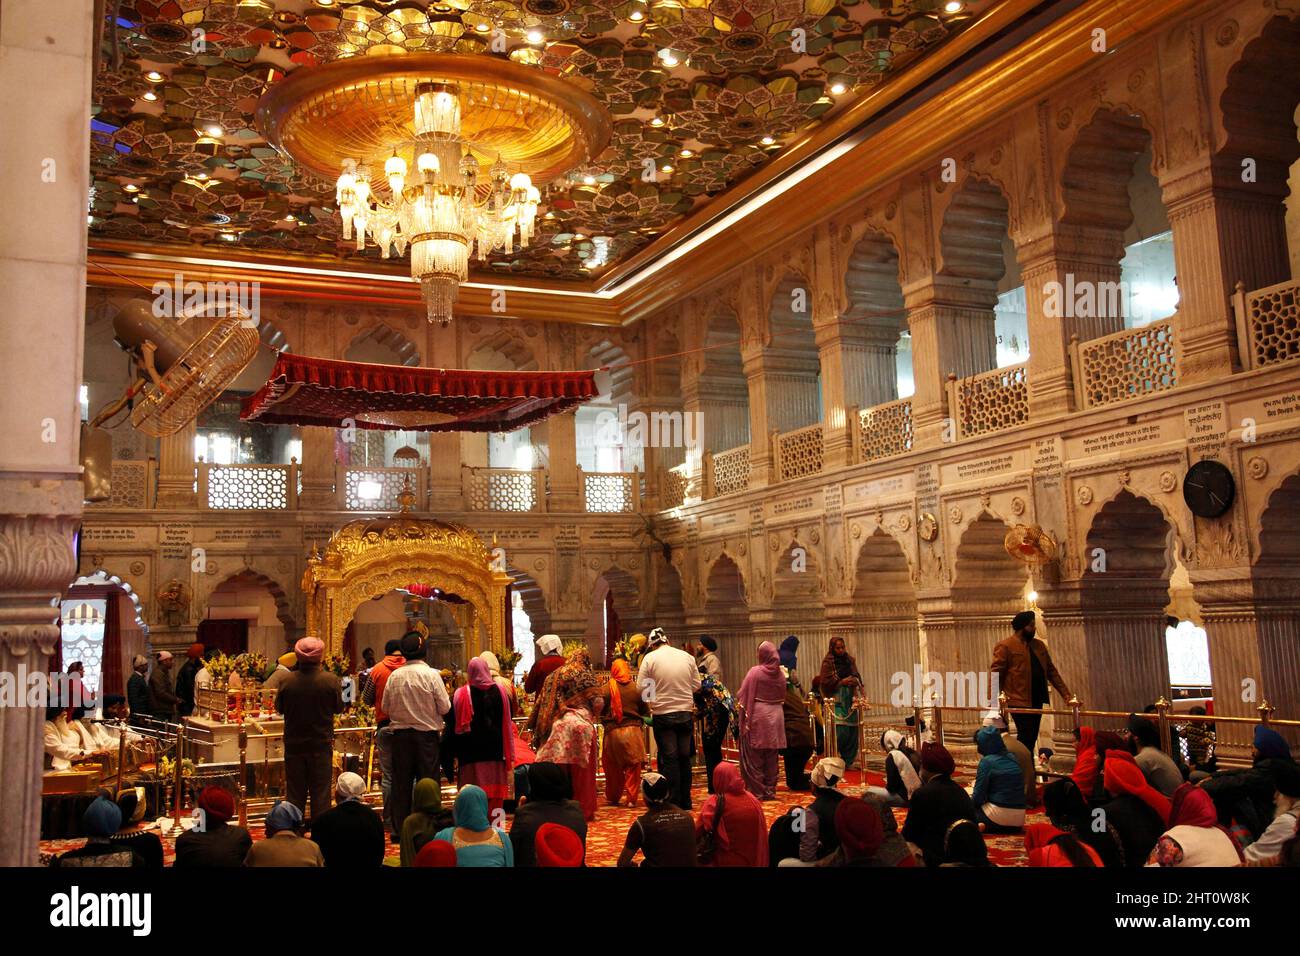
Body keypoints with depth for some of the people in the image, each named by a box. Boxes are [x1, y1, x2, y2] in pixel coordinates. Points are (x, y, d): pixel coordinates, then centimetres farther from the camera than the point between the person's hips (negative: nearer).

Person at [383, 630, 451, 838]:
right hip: (427, 733, -3)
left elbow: (386, 708, 3)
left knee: (401, 782, 10)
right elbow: (445, 707, -9)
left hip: (400, 734, 3)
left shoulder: (394, 676, -2)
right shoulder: (431, 674, -11)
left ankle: (400, 828, 14)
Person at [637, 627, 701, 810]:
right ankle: (685, 802, 20)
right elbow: (696, 685, 8)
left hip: (662, 713, -3)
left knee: (669, 759, 4)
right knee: (684, 757, 13)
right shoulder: (687, 657, 2)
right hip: (685, 713, 3)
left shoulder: (650, 658, -7)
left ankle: (674, 803, 5)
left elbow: (642, 688, -7)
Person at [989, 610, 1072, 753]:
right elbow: (995, 673, -9)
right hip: (1019, 701, -7)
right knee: (1026, 738, -11)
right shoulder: (1005, 646, -5)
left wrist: (1066, 694, 11)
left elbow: (1051, 671, 18)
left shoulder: (1039, 645, 17)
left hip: (1037, 699, 7)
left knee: (1032, 739, 9)